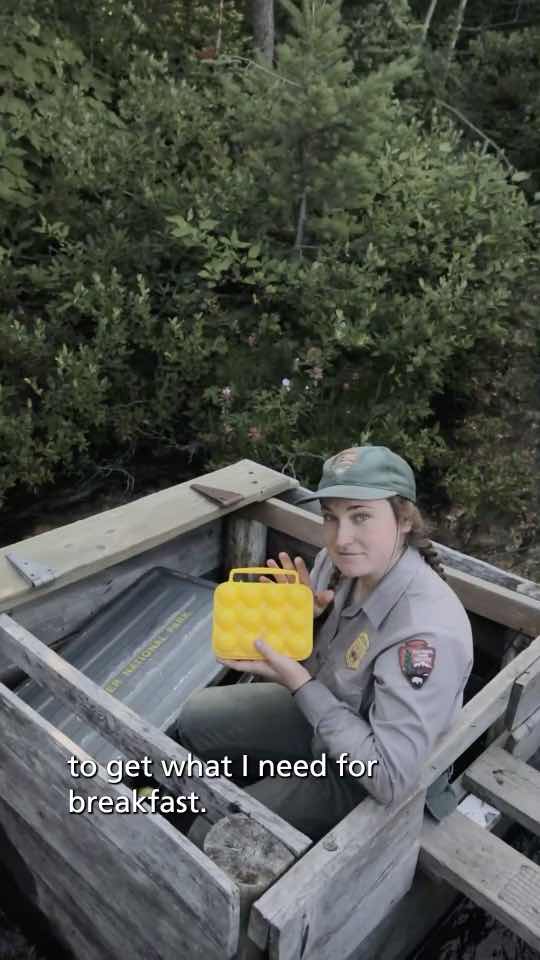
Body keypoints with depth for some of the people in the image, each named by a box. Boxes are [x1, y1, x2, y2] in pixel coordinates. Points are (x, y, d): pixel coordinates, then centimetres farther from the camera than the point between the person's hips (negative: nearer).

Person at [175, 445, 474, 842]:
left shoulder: (427, 629, -38)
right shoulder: (339, 561, -17)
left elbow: (393, 776, -35)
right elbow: (307, 659, 2)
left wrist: (299, 685, -32)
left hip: (369, 779, -6)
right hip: (323, 711, 7)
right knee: (197, 718, 11)